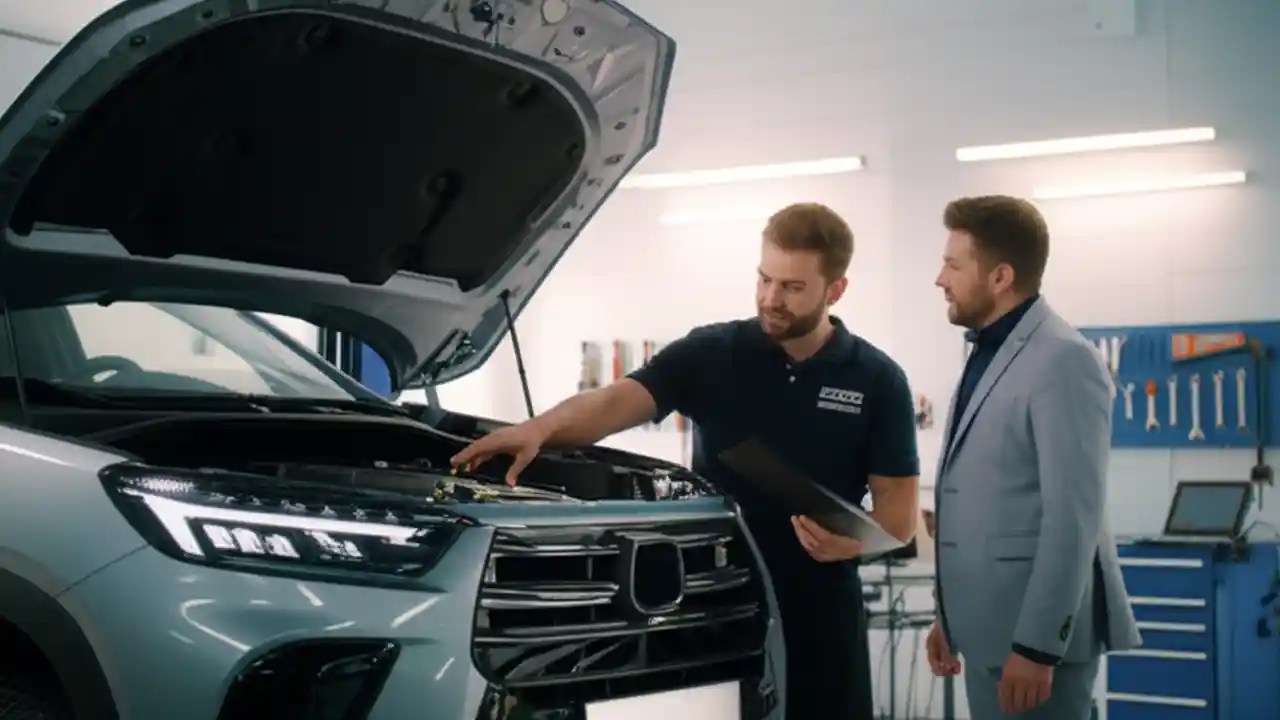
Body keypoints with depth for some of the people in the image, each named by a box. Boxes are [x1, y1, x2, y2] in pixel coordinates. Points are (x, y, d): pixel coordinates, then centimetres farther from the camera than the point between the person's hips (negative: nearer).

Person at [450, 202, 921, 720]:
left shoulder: (877, 379, 0)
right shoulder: (709, 353, 0)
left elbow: (900, 506, 0)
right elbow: (616, 401, -13)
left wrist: (854, 542, -22)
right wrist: (541, 427, -33)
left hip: (819, 610, 0)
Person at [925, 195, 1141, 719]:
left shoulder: (1064, 360, -14)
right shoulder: (988, 353, 13)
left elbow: (1074, 516, -20)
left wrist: (1037, 646, -21)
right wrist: (950, 616, 17)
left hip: (1034, 635, -8)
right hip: (989, 629, 8)